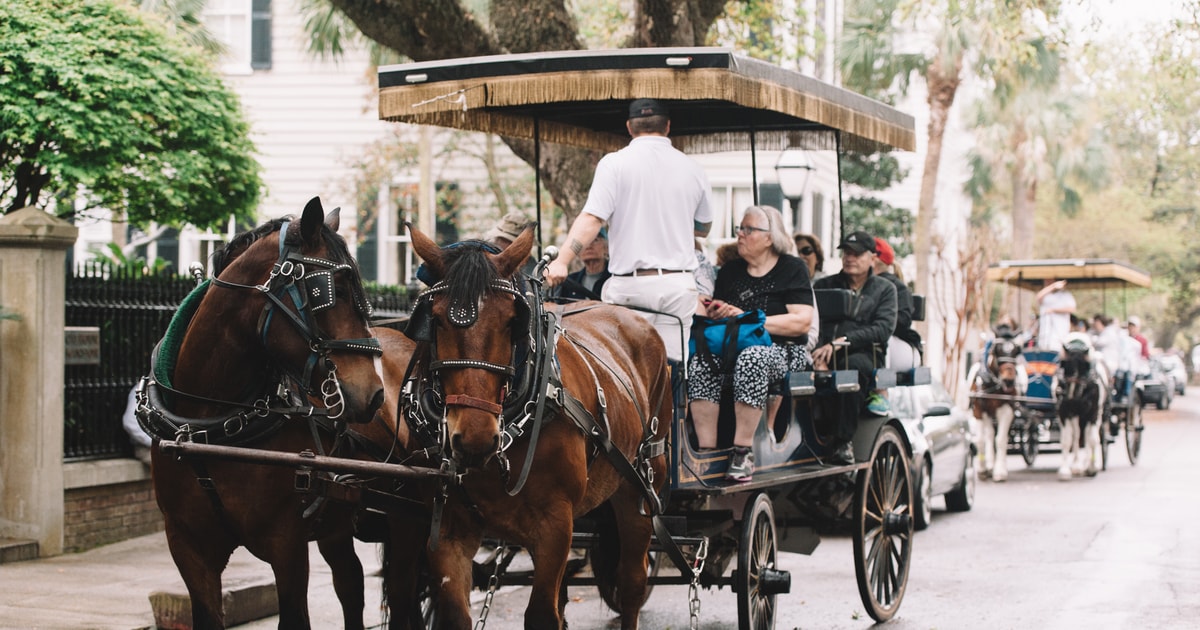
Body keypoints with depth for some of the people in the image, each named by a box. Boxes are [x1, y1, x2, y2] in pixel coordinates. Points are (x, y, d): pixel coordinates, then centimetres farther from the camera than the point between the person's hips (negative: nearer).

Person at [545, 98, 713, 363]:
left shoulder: (615, 163, -4)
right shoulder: (692, 169, 8)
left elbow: (592, 218, -14)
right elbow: (704, 228, 20)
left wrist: (562, 260, -16)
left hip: (631, 282, -3)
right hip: (680, 281, 3)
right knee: (672, 361, 4)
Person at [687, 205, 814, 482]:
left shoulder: (792, 269, 3)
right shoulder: (730, 271, 18)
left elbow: (802, 322, -10)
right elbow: (713, 314, 17)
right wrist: (717, 312, -8)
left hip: (783, 350, -5)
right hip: (734, 346, 5)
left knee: (752, 357, -38)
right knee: (700, 361, -27)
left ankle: (743, 452, -35)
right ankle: (707, 451, -32)